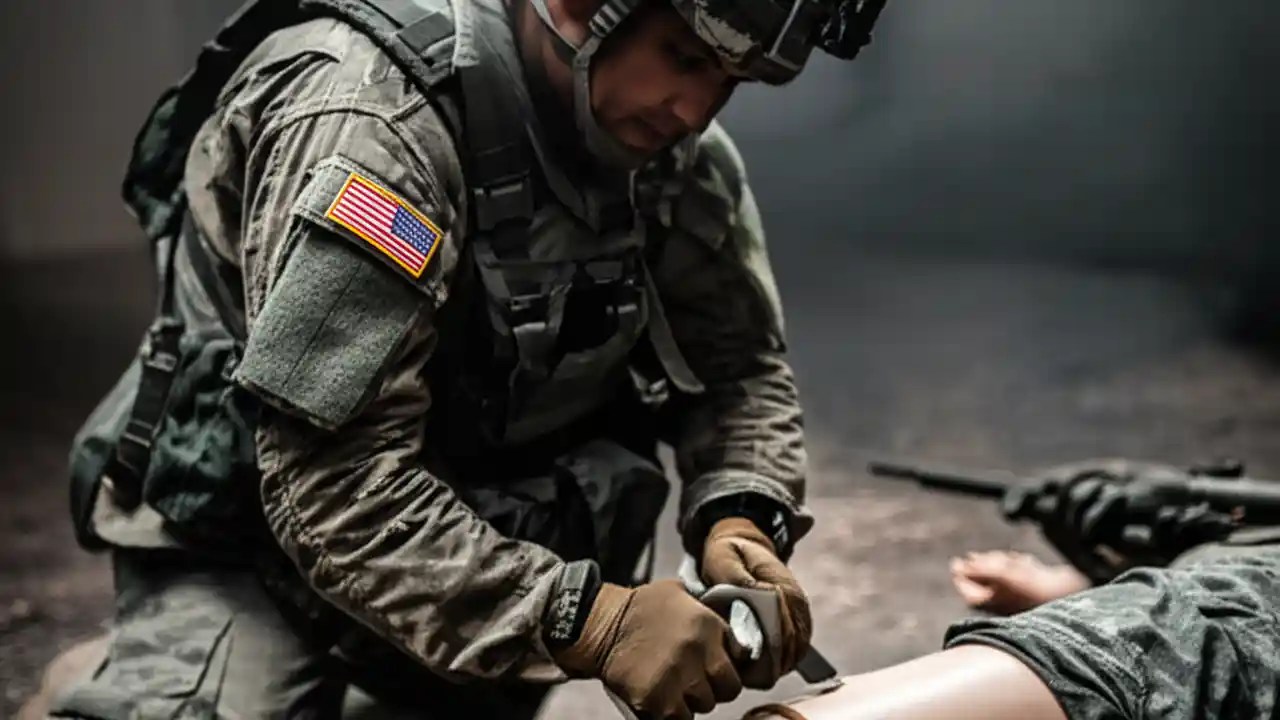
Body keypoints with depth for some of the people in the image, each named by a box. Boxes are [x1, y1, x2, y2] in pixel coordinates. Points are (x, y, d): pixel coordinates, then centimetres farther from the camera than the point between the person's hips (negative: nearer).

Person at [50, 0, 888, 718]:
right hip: (254, 535, -7)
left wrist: (742, 518, -19)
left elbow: (742, 365, 1)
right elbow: (334, 487, -32)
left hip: (481, 534, 8)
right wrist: (586, 619, -38)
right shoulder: (375, 118, -28)